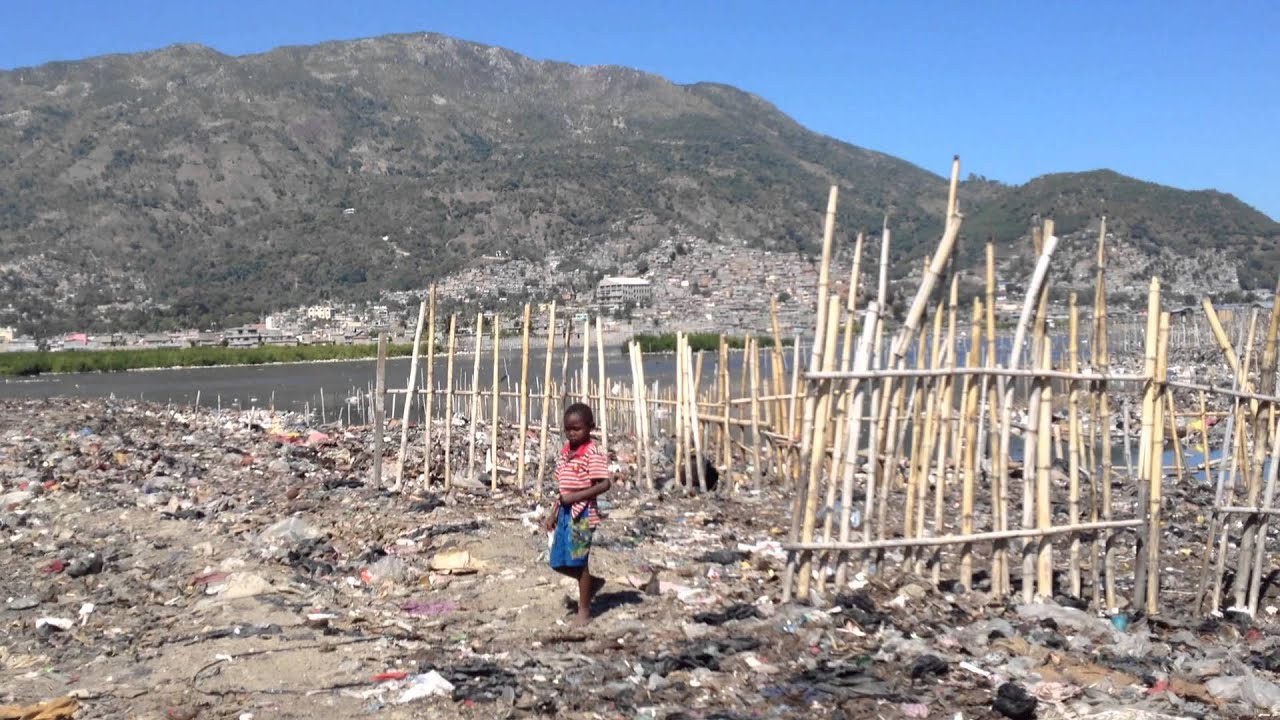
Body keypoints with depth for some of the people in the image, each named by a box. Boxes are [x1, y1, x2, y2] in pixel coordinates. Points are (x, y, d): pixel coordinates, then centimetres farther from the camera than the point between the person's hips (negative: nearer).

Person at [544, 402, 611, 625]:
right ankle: (593, 581, 33)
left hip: (583, 513, -8)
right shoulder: (565, 452, 10)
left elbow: (605, 484, -20)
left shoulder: (593, 452, -13)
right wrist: (554, 513, 14)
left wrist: (576, 497, -22)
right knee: (559, 562, 10)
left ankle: (584, 610, 14)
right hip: (565, 513, 8)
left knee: (580, 561, 1)